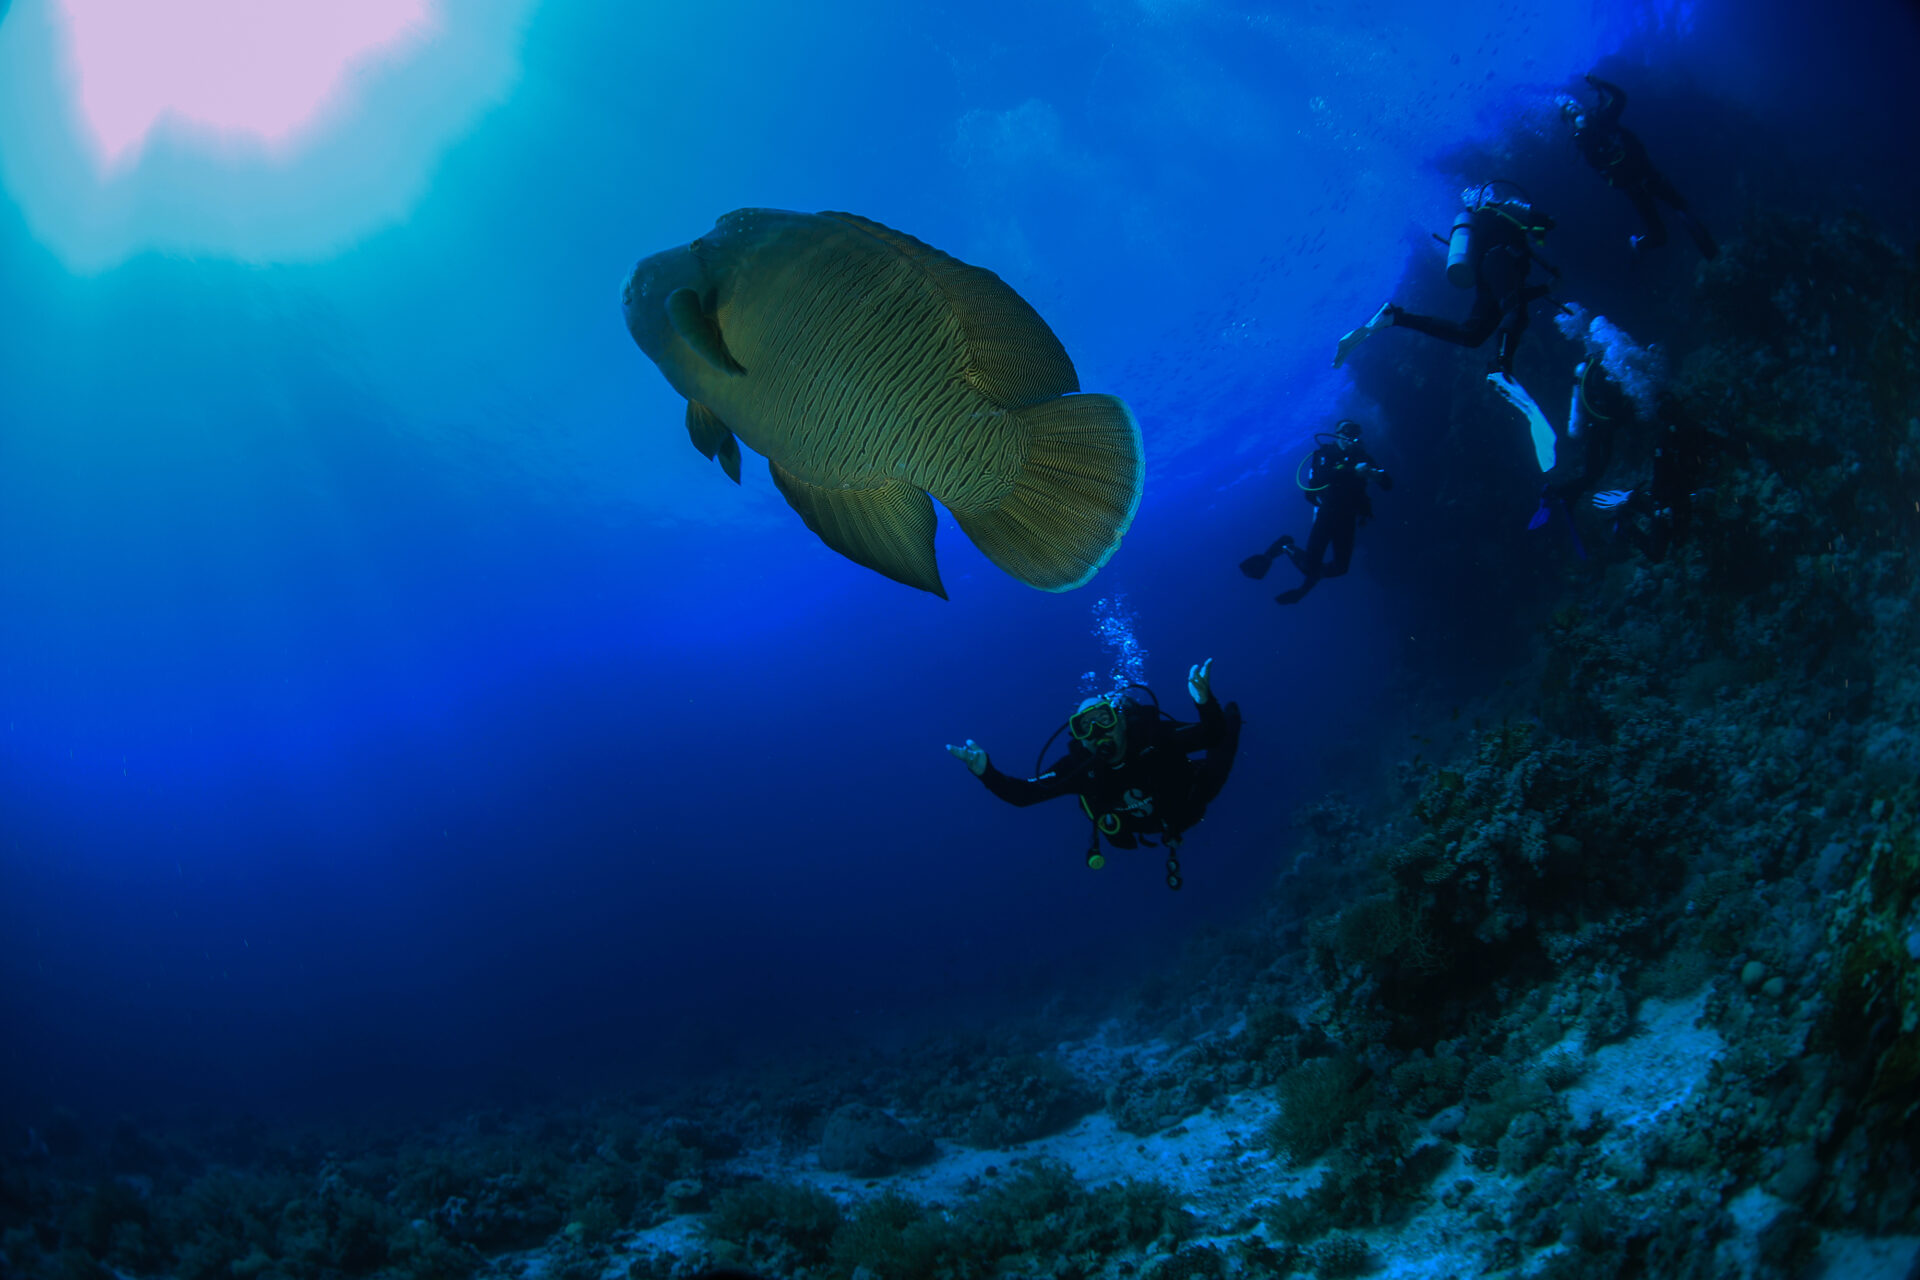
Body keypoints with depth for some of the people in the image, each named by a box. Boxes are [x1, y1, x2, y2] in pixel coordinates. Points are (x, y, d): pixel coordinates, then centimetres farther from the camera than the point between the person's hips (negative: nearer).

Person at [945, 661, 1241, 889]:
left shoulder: (1153, 736, -40)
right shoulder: (1079, 767, -35)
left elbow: (1212, 736, -41)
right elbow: (1022, 794, -34)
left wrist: (1205, 703, -63)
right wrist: (986, 773, -52)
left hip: (1186, 807, -1)